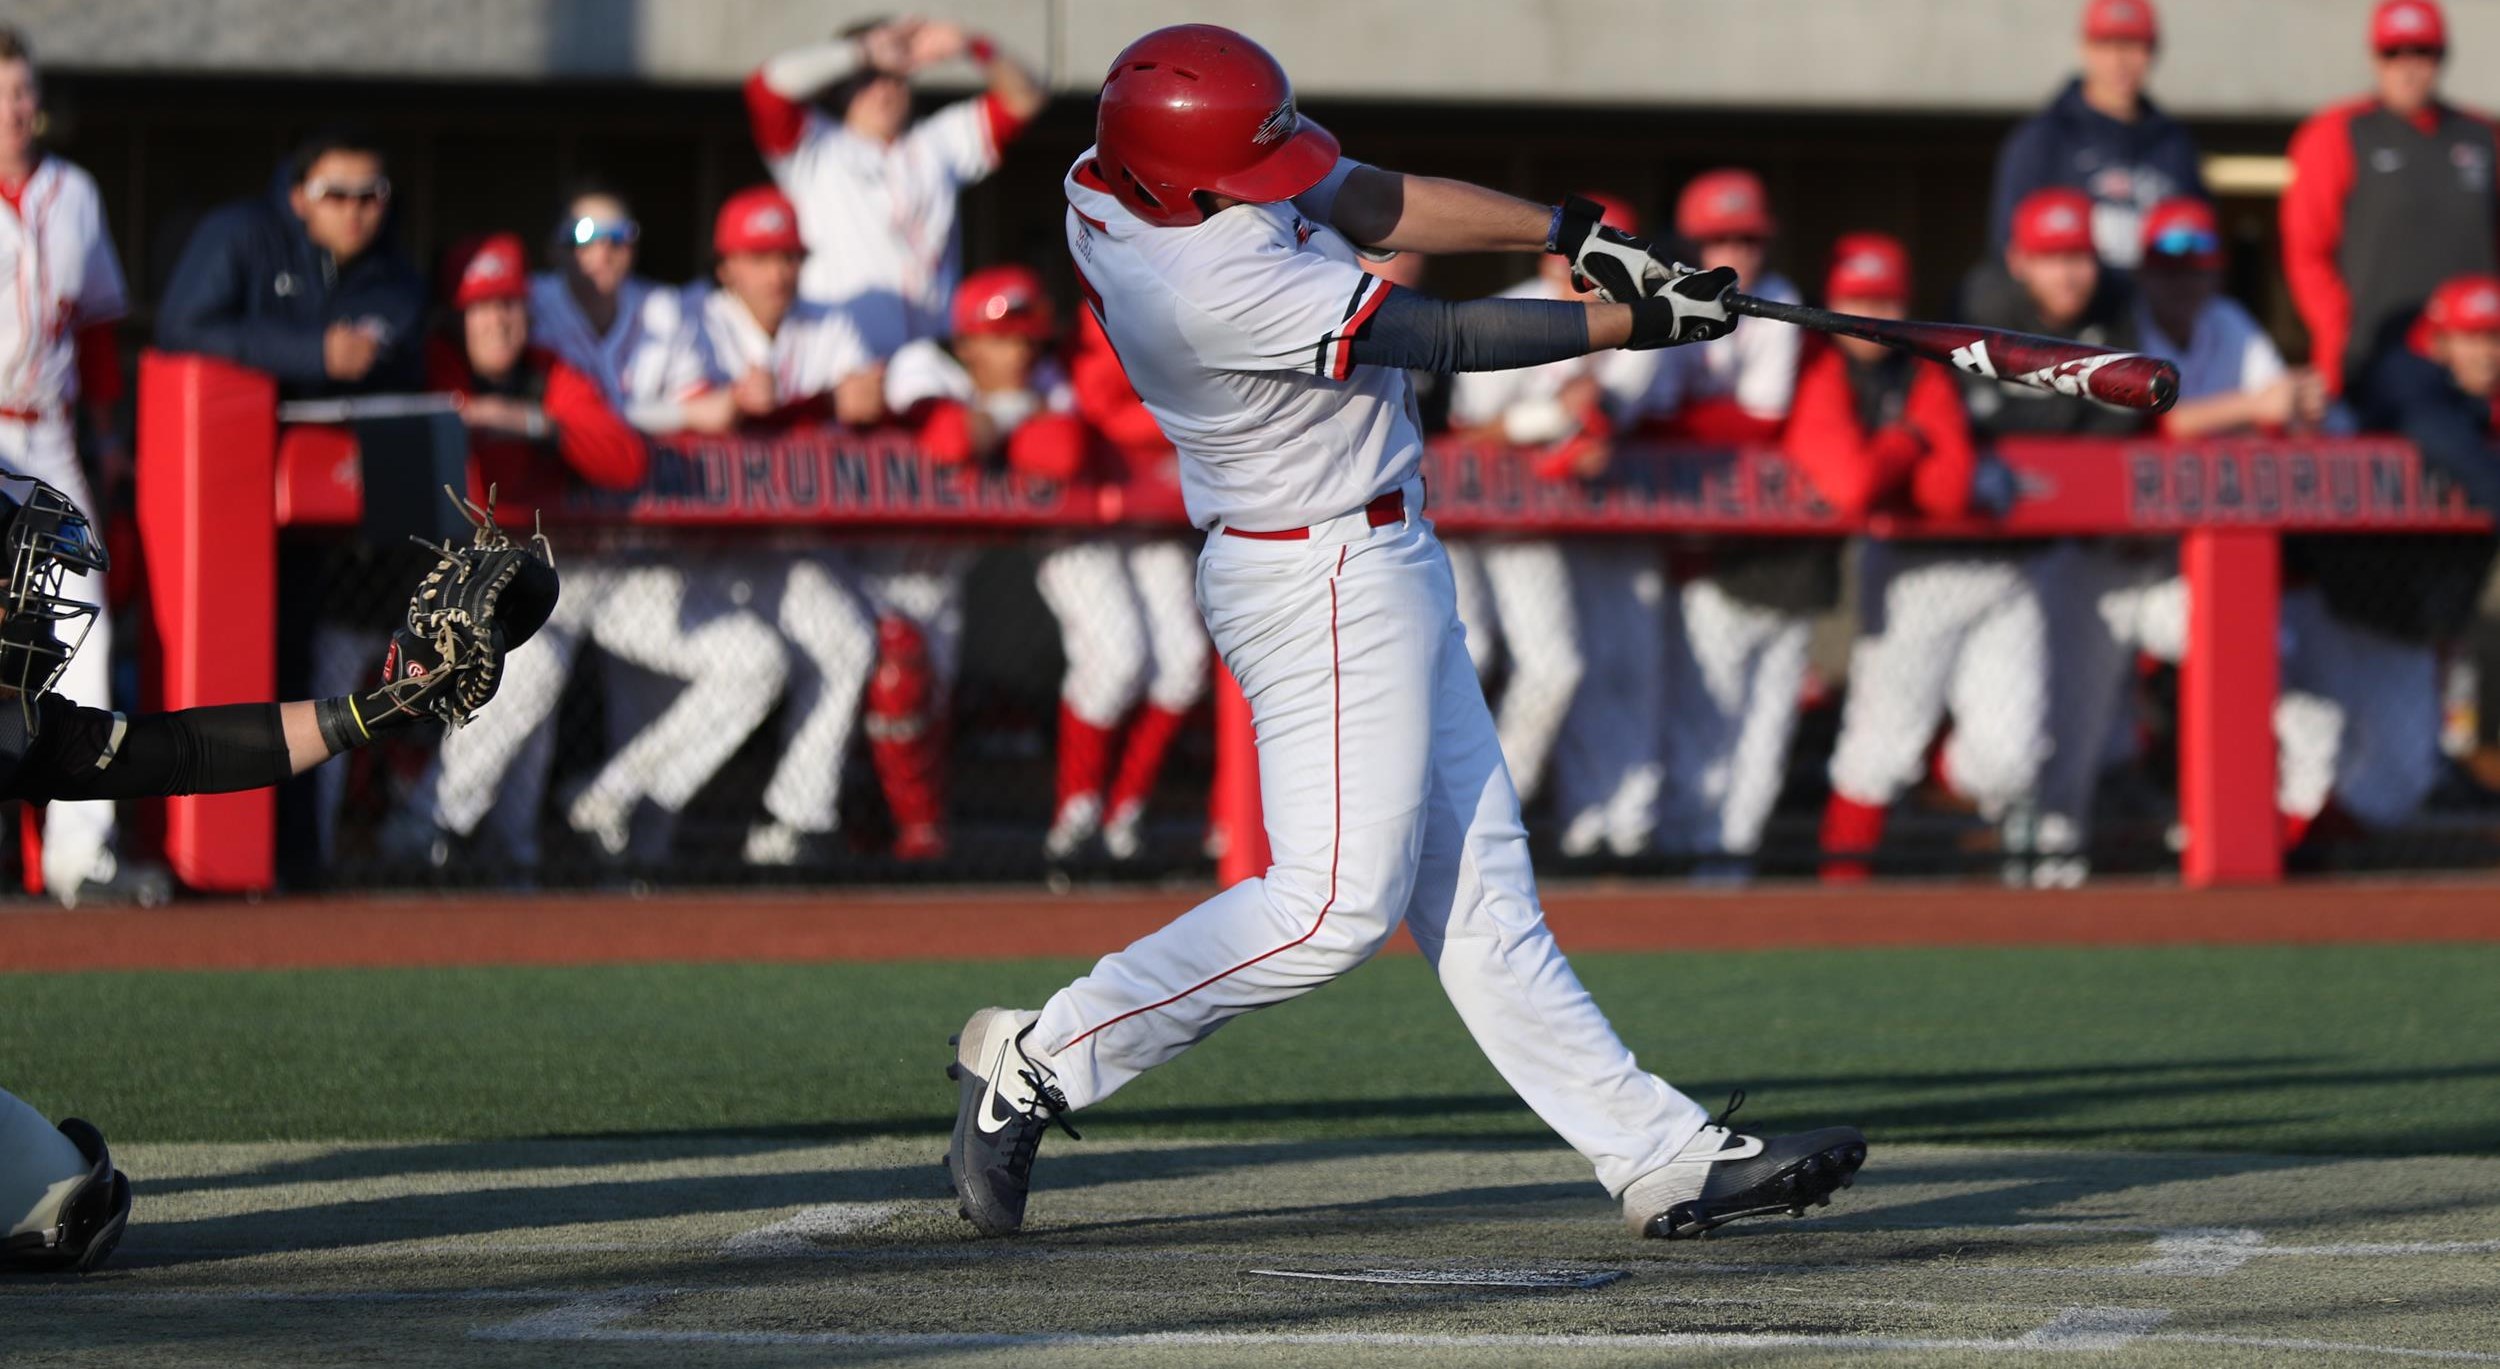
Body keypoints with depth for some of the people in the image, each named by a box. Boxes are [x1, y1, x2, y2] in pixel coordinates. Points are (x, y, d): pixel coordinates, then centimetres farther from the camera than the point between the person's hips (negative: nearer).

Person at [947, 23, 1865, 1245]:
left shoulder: (1120, 176, -2)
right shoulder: (1215, 284, -30)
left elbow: (1375, 201, 6)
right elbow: (1447, 341, -22)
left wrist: (1569, 230, -4)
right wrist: (1638, 322, -13)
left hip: (1376, 563, 11)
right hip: (1323, 583, -11)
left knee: (1476, 890, 8)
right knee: (1337, 902, -10)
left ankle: (1663, 1157, 9)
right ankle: (1039, 1061, -1)